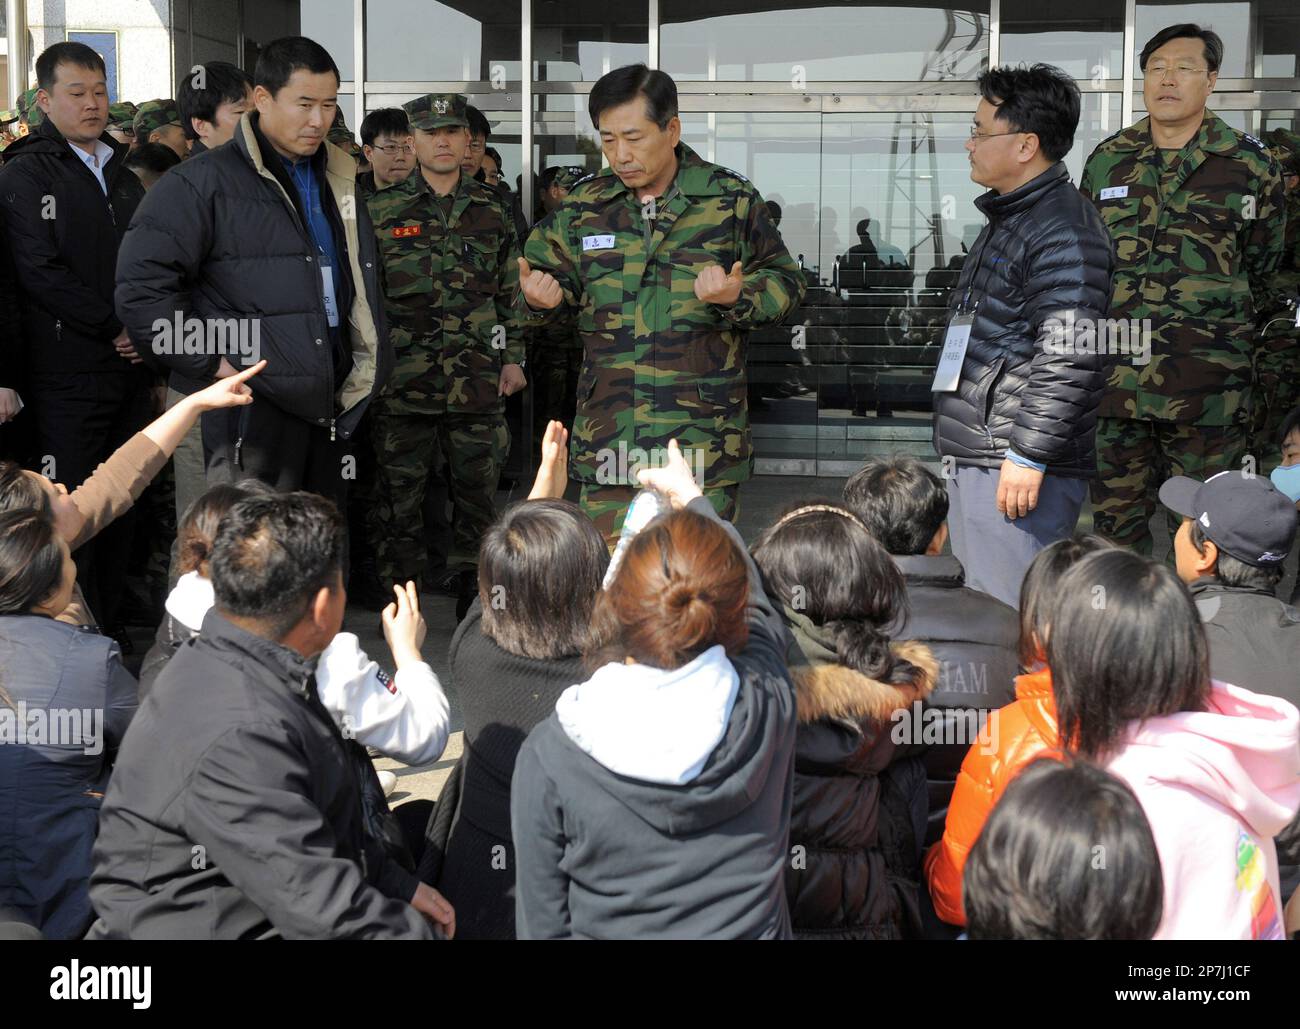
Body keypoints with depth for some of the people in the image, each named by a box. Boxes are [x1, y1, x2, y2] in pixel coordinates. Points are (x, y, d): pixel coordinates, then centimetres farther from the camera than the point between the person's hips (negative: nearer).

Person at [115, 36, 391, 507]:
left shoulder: (339, 181, 16)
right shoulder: (204, 182, -7)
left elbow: (363, 283, 28)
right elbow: (143, 284, -13)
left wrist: (369, 365, 17)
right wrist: (208, 365, -14)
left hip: (331, 405, 7)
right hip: (256, 410, -7)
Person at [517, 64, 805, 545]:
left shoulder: (731, 201, 1)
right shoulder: (583, 207, 8)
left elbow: (784, 280, 7)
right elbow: (546, 268, 18)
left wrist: (738, 297, -14)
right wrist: (541, 299, -6)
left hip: (704, 430, -2)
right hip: (609, 432, 2)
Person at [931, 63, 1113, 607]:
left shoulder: (1064, 230, -15)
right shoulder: (1007, 218, 19)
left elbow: (1069, 358, -23)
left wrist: (1028, 455, -23)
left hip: (1015, 466, -11)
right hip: (974, 458, 11)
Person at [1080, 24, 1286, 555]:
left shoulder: (1250, 166, 3)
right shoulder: (1107, 160, 11)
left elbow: (1262, 273, 11)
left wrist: (1212, 330, 10)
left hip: (1205, 389, -3)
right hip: (1115, 378, 3)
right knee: (1116, 526, 9)